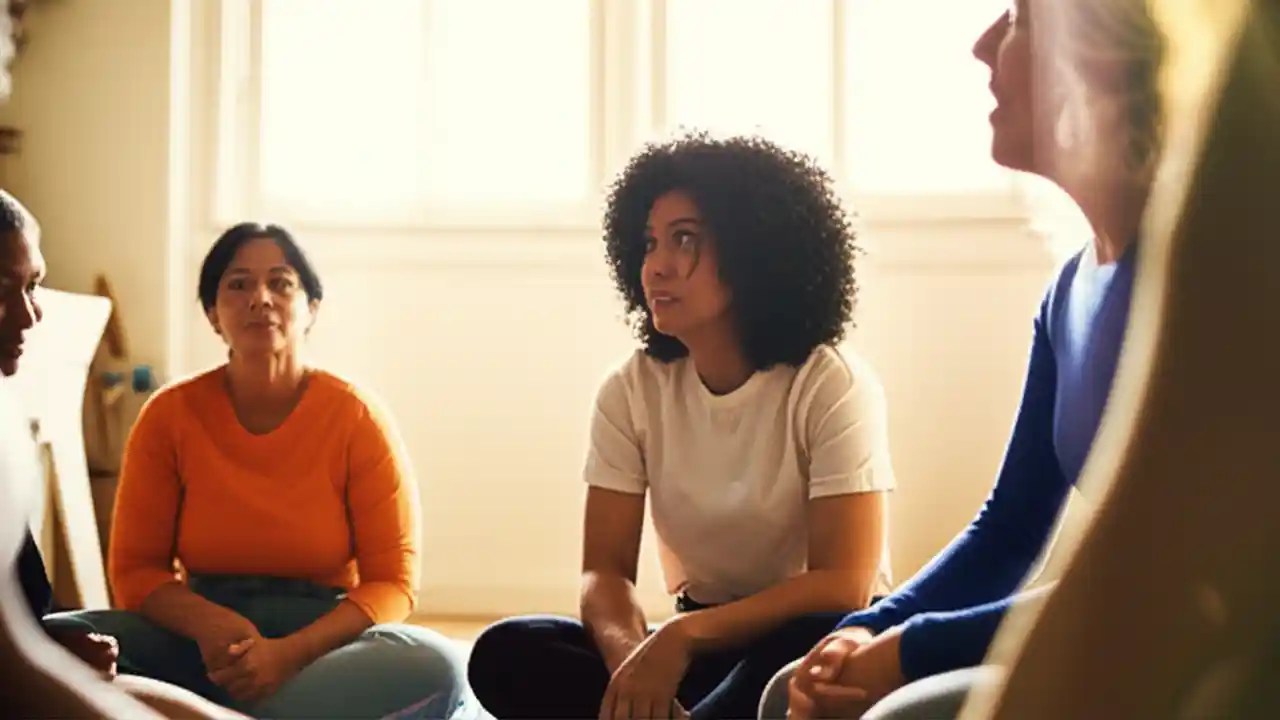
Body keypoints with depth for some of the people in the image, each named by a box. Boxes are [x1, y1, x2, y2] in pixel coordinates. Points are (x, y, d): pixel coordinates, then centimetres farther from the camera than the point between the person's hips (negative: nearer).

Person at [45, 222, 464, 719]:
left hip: (325, 641, -1)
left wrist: (290, 654, -24)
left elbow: (392, 582, -7)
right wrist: (207, 623, -21)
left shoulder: (356, 417, -6)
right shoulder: (169, 416, -1)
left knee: (434, 667, -34)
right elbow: (135, 569, 1)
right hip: (199, 645, 1)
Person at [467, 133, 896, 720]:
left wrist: (681, 635, -30)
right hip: (698, 652, 4)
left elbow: (845, 585, -21)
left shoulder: (831, 385, -14)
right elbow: (605, 569, -6)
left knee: (817, 641, -40)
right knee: (508, 654, -21)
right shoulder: (631, 391, -2)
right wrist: (631, 656, -29)